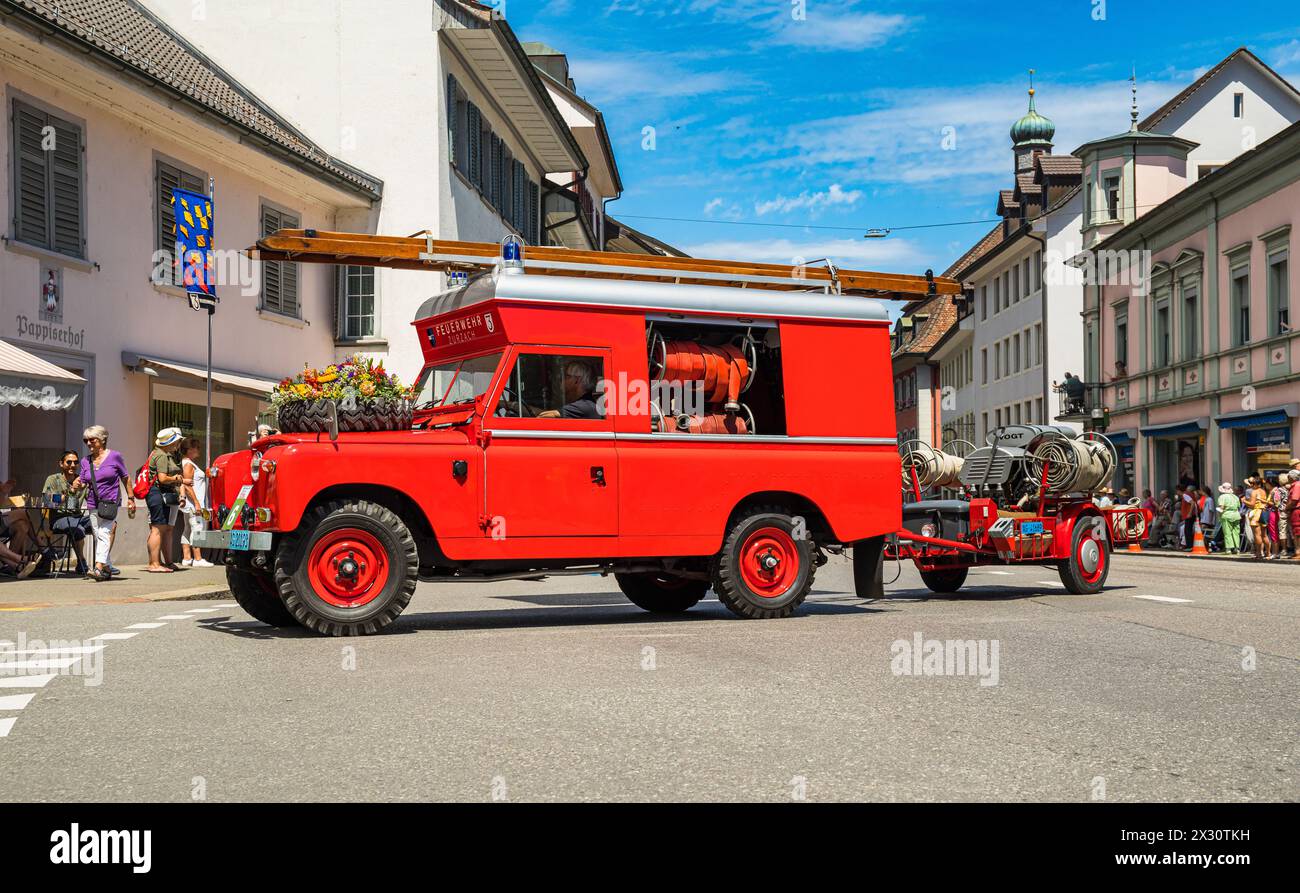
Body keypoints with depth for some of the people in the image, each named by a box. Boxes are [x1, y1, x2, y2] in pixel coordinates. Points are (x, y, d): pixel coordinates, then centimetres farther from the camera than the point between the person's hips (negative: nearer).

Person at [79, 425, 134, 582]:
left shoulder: (114, 456, -2)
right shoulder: (85, 461, 9)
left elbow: (125, 478, 4)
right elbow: (83, 483, 12)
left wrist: (130, 499, 3)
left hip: (110, 502, -5)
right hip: (93, 504, 5)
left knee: (104, 534, -17)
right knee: (98, 537, 8)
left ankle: (98, 568, -27)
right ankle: (107, 568, 19)